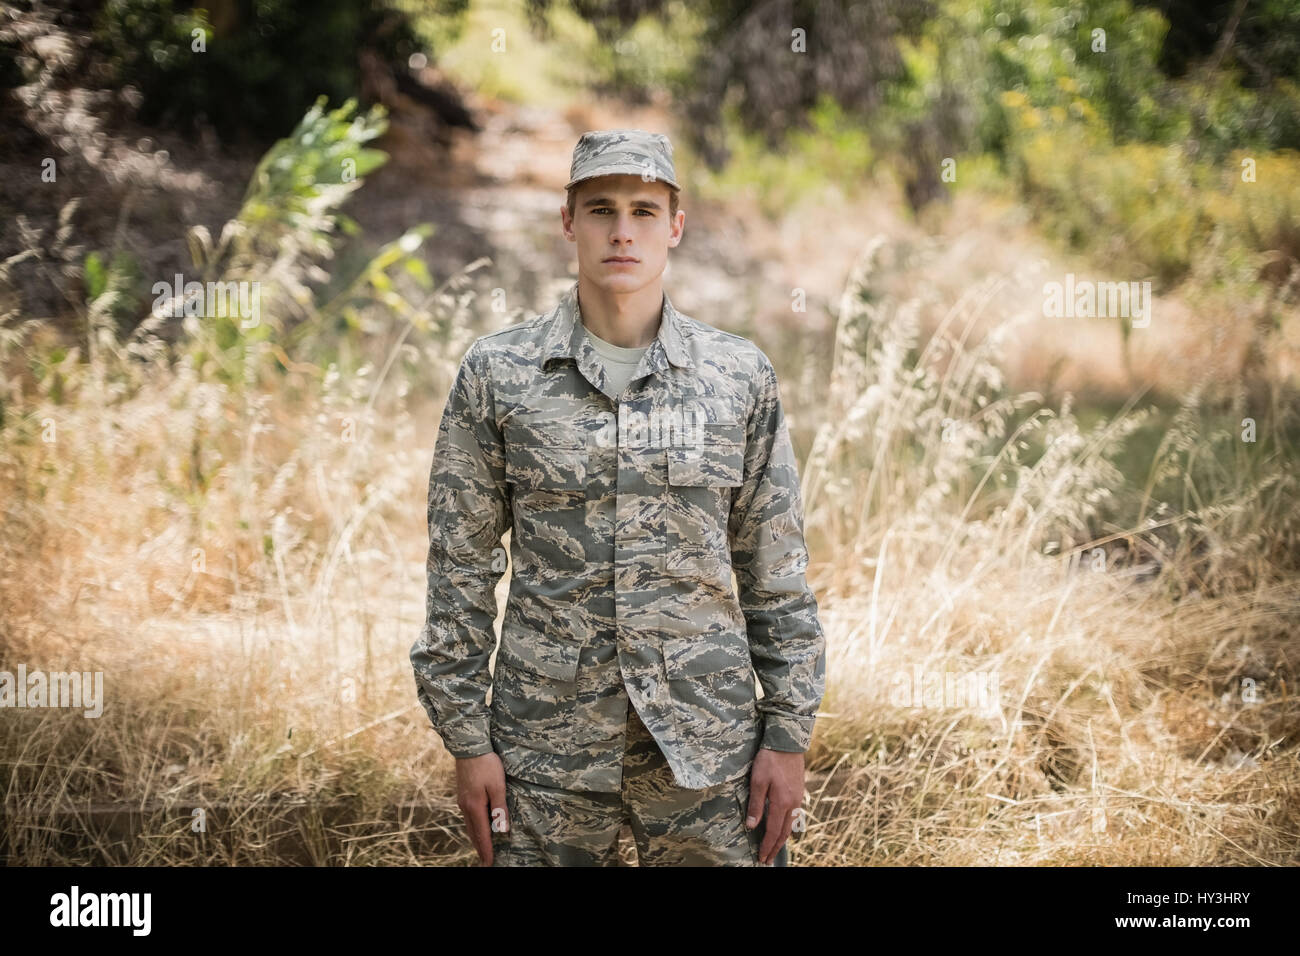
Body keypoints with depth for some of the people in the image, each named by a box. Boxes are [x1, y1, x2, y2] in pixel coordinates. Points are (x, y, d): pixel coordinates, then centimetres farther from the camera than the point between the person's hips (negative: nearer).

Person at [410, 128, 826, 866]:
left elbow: (777, 574, 6)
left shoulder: (740, 375, 3)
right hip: (548, 745, 0)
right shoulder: (497, 375, 1)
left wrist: (789, 736, 2)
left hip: (706, 742, 1)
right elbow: (461, 566, 3)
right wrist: (467, 740, -1)